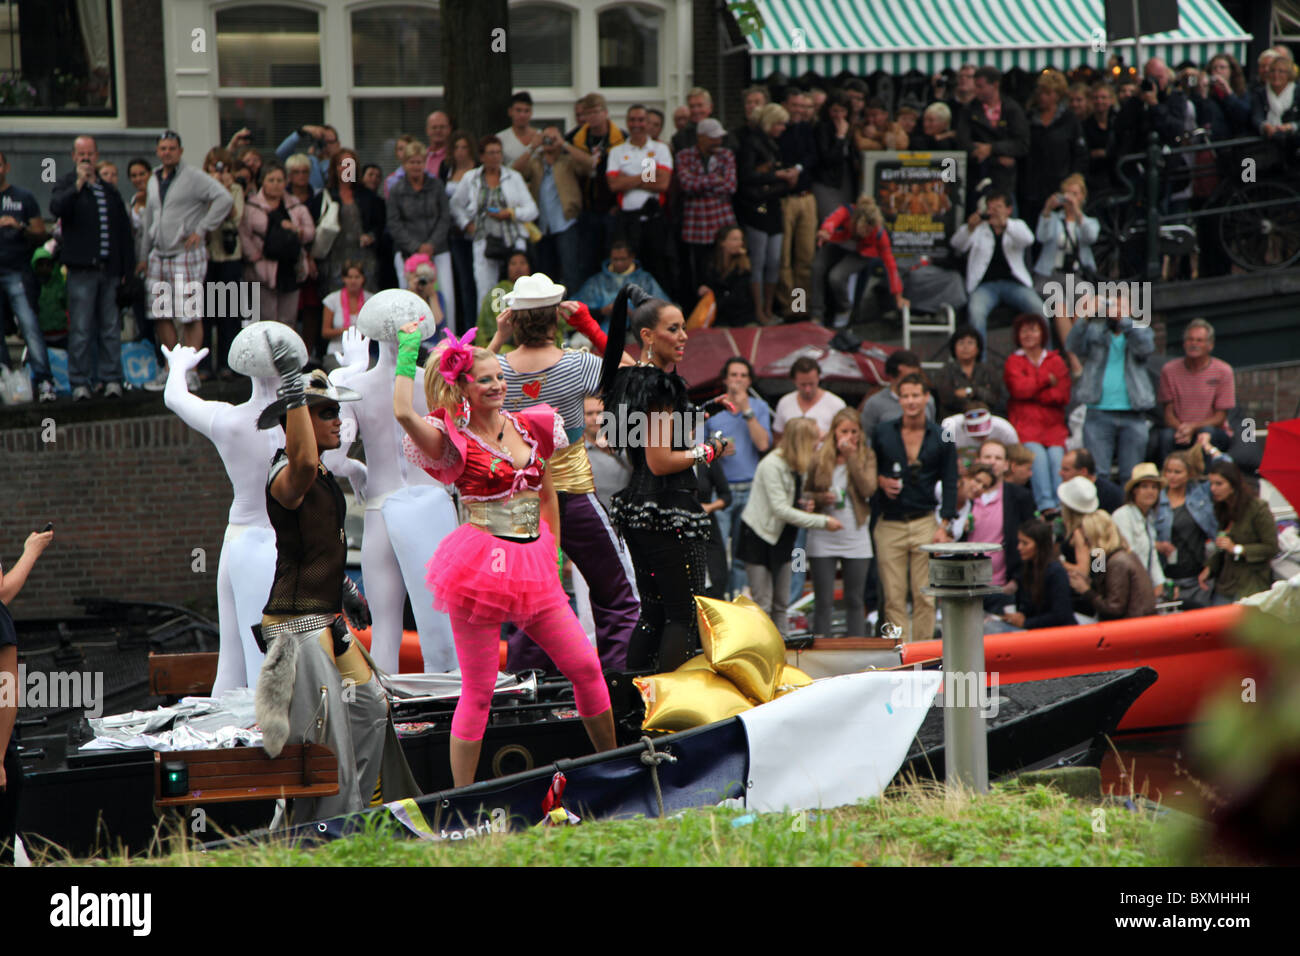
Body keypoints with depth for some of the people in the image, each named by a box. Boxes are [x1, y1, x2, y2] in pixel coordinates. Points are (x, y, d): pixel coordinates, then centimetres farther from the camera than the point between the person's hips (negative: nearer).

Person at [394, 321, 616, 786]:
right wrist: (407, 352, -12)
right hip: (480, 567, -5)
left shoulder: (532, 428, 10)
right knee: (478, 690, -2)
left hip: (533, 568, 5)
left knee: (585, 666, 5)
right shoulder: (454, 442, -5)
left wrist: (553, 551, 19)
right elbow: (404, 413, -23)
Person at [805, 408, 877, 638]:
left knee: (855, 601, 6)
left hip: (856, 539, 0)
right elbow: (806, 494, 8)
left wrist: (851, 456, -15)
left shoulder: (866, 457, 3)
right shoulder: (819, 458, 2)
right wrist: (821, 498, -13)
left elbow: (868, 489, -14)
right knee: (823, 601, 0)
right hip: (823, 539, 0)